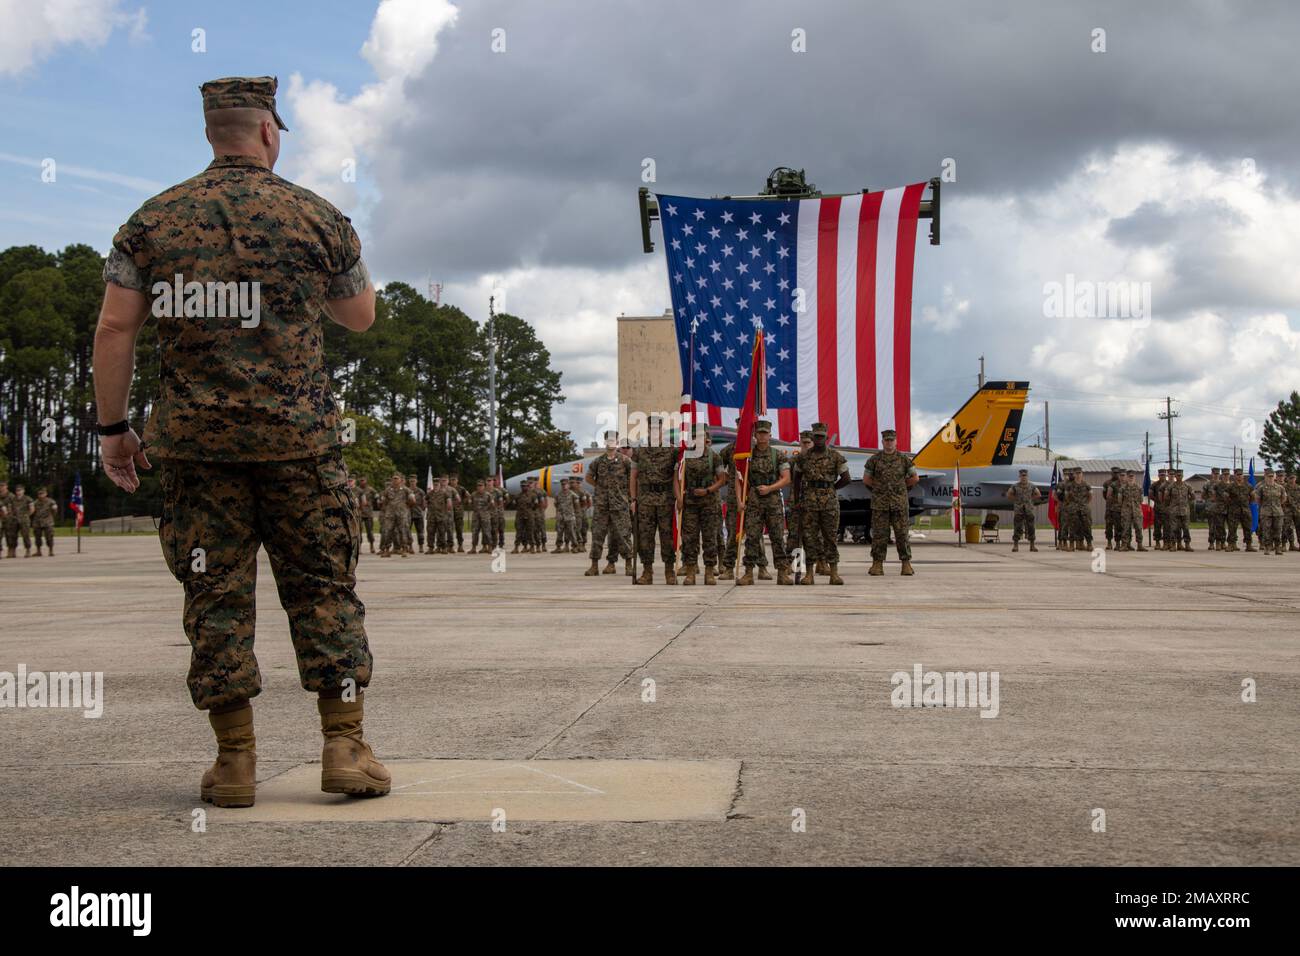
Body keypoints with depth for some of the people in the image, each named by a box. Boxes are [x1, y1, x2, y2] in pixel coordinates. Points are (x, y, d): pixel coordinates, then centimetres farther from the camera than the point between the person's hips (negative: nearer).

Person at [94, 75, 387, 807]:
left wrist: (114, 426, 7)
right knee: (323, 588, 7)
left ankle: (236, 759, 7)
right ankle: (345, 746, 5)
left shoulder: (155, 220, 5)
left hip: (195, 439, 1)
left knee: (216, 595, 5)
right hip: (297, 436, -1)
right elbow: (361, 316, 13)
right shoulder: (317, 218, 2)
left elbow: (116, 326, 1)